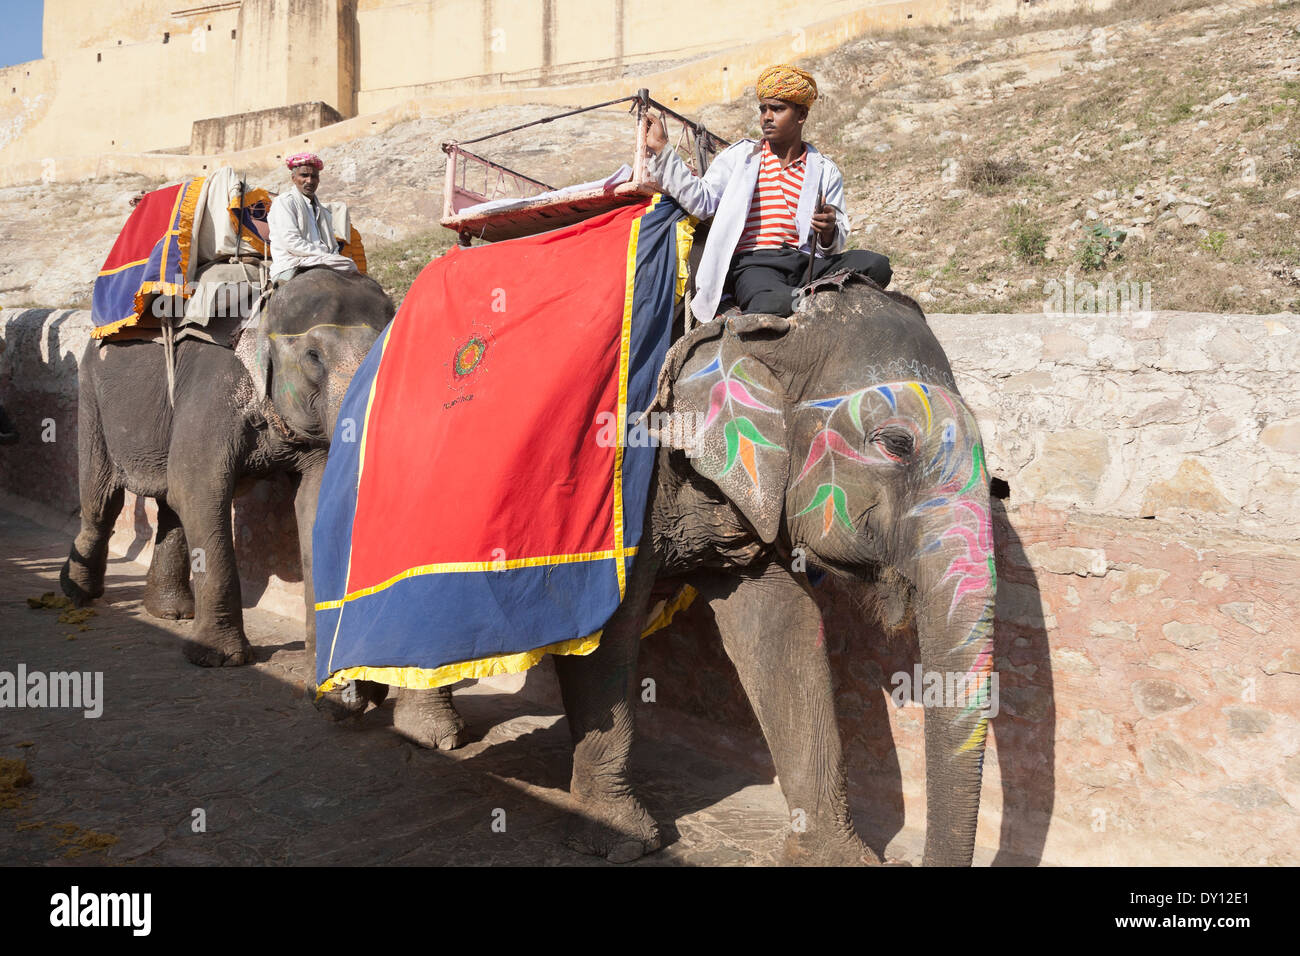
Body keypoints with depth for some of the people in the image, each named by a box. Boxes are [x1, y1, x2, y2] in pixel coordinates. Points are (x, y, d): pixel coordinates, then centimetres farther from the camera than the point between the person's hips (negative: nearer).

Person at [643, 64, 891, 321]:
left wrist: (829, 232, -12)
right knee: (777, 303, -40)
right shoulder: (738, 156, 19)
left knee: (876, 265, -24)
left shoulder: (825, 171, 19)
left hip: (805, 263, 3)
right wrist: (661, 149, 1)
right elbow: (701, 201, 4)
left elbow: (835, 243, 14)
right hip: (753, 263, -3)